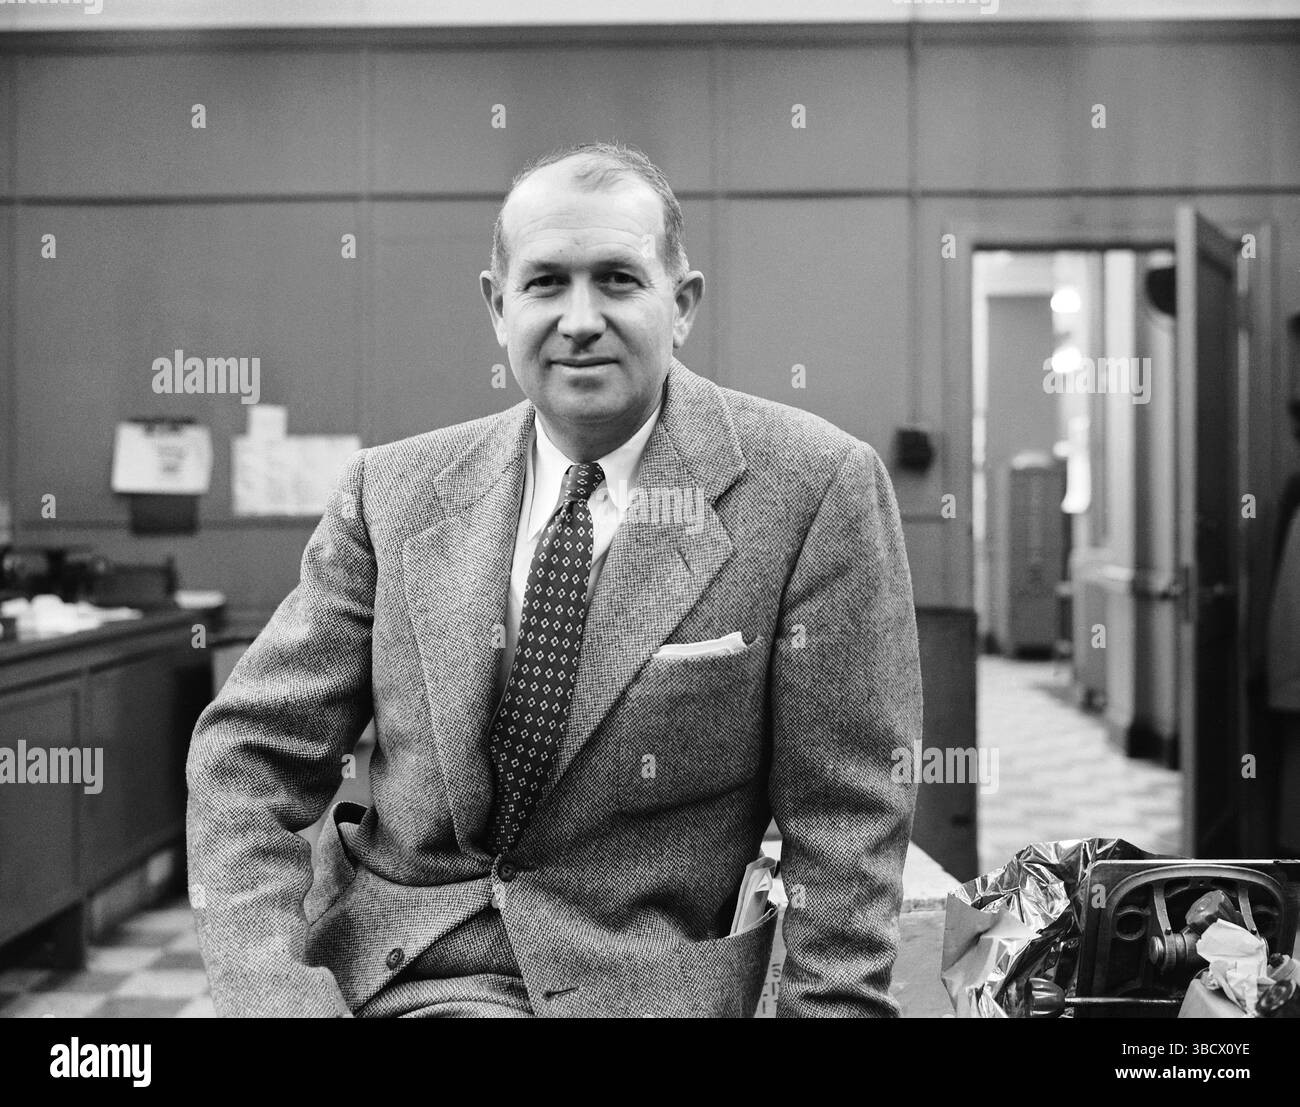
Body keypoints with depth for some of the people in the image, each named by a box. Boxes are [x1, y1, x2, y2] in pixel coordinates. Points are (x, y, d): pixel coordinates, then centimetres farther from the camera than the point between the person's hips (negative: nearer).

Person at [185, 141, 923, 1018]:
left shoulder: (815, 487, -6)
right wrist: (275, 991, -10)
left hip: (637, 981, -2)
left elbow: (844, 819, -3)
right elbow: (250, 753, 3)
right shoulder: (394, 492, 4)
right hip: (391, 968, 3)